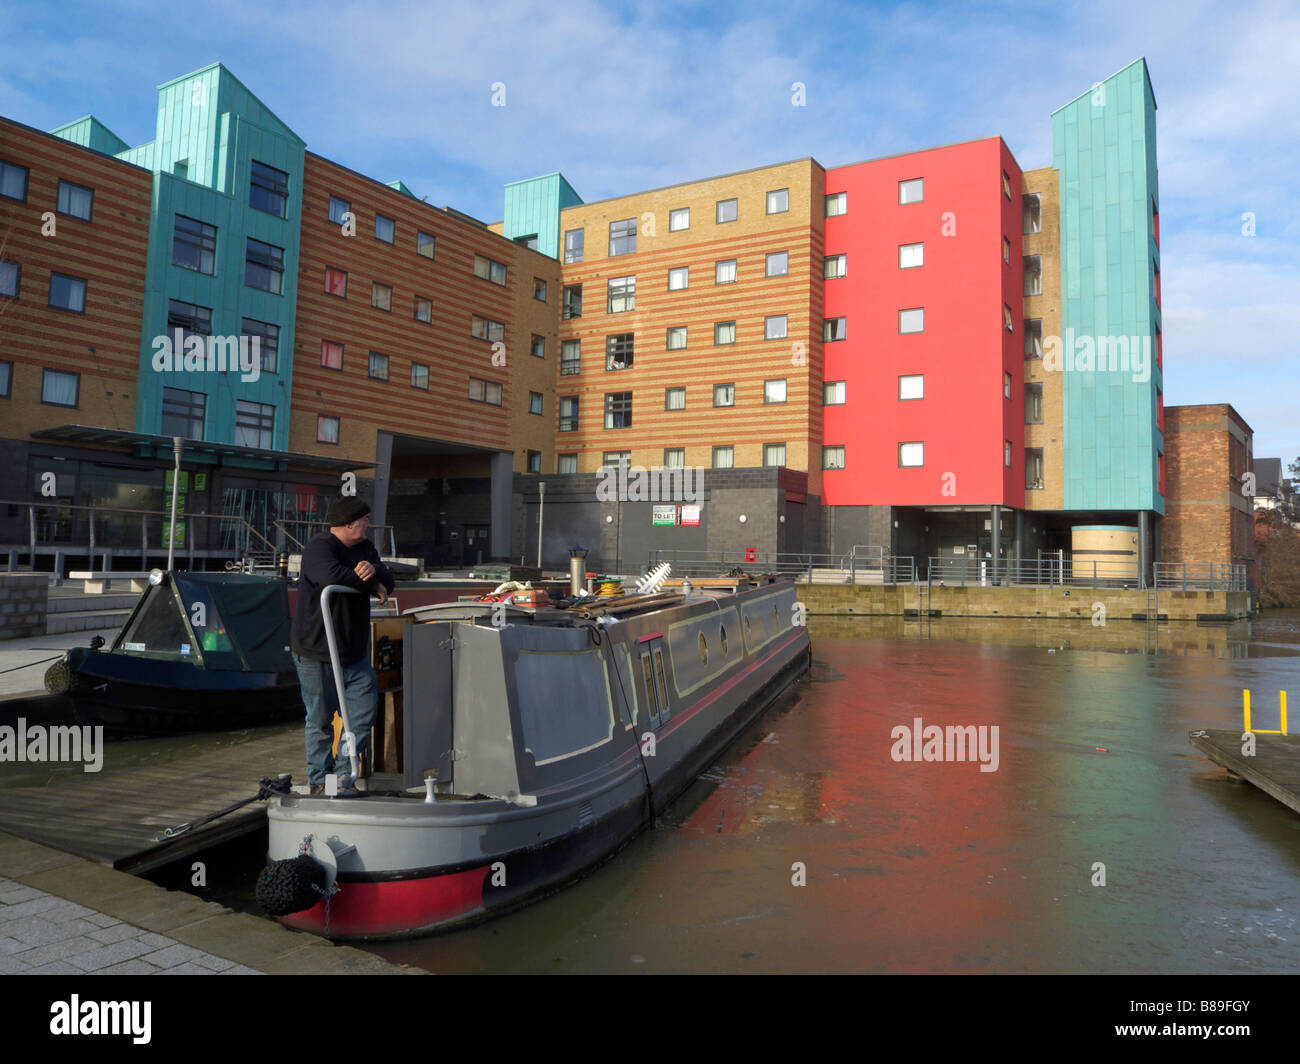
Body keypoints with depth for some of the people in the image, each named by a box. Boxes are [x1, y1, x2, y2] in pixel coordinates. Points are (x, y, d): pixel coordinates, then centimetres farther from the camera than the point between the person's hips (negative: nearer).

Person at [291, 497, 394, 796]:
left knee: (364, 710, 3)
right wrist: (371, 584, -20)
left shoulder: (364, 548, 11)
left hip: (354, 650, 7)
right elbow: (332, 575, -35)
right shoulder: (319, 548, -14)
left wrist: (374, 570, -22)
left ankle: (344, 773, 15)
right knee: (321, 719, 4)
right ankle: (318, 779, 18)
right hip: (316, 651, -7)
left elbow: (388, 583, 2)